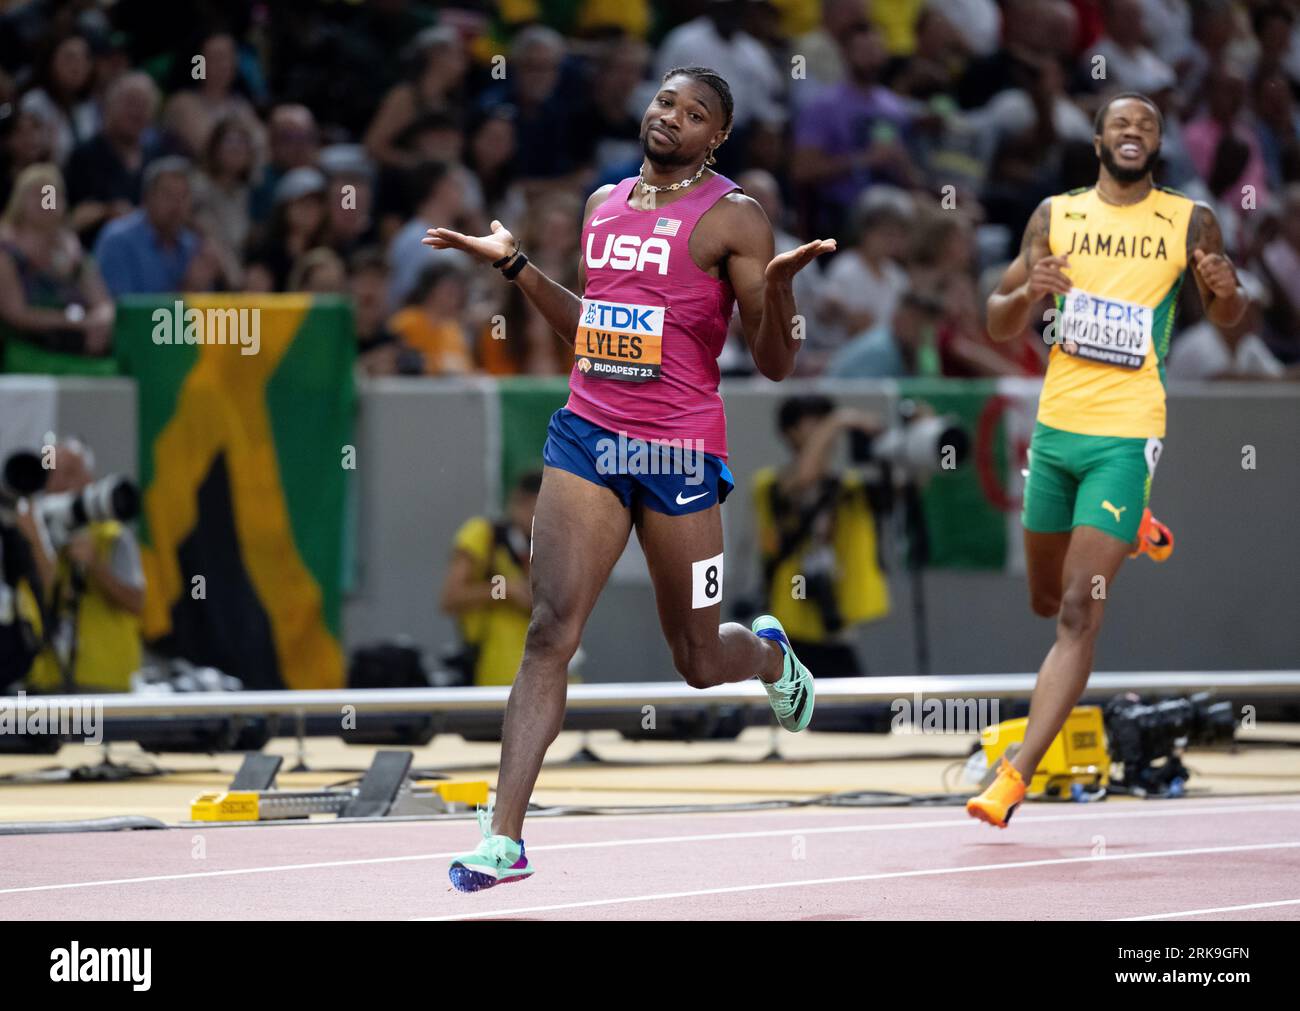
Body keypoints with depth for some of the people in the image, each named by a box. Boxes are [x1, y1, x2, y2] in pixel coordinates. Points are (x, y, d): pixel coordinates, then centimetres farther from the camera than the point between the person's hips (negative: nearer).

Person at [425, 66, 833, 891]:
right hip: (587, 434, 4)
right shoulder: (604, 204, 13)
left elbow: (774, 364, -7)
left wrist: (779, 288, -26)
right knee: (552, 629, -11)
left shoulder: (732, 219, -5)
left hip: (680, 450, -4)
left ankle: (771, 651, 46)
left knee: (698, 660, 8)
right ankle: (505, 838, -14)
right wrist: (512, 263, 20)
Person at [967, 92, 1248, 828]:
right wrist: (1028, 292, -17)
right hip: (1056, 427, 4)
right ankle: (1132, 532, 50)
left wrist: (1227, 291, -14)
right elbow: (999, 324, 6)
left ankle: (1017, 777, -17)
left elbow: (1229, 318, 10)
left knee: (1080, 613, -13)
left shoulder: (1189, 222, -1)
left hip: (1126, 435, -4)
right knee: (1047, 600, 19)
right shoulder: (1056, 215, 4)